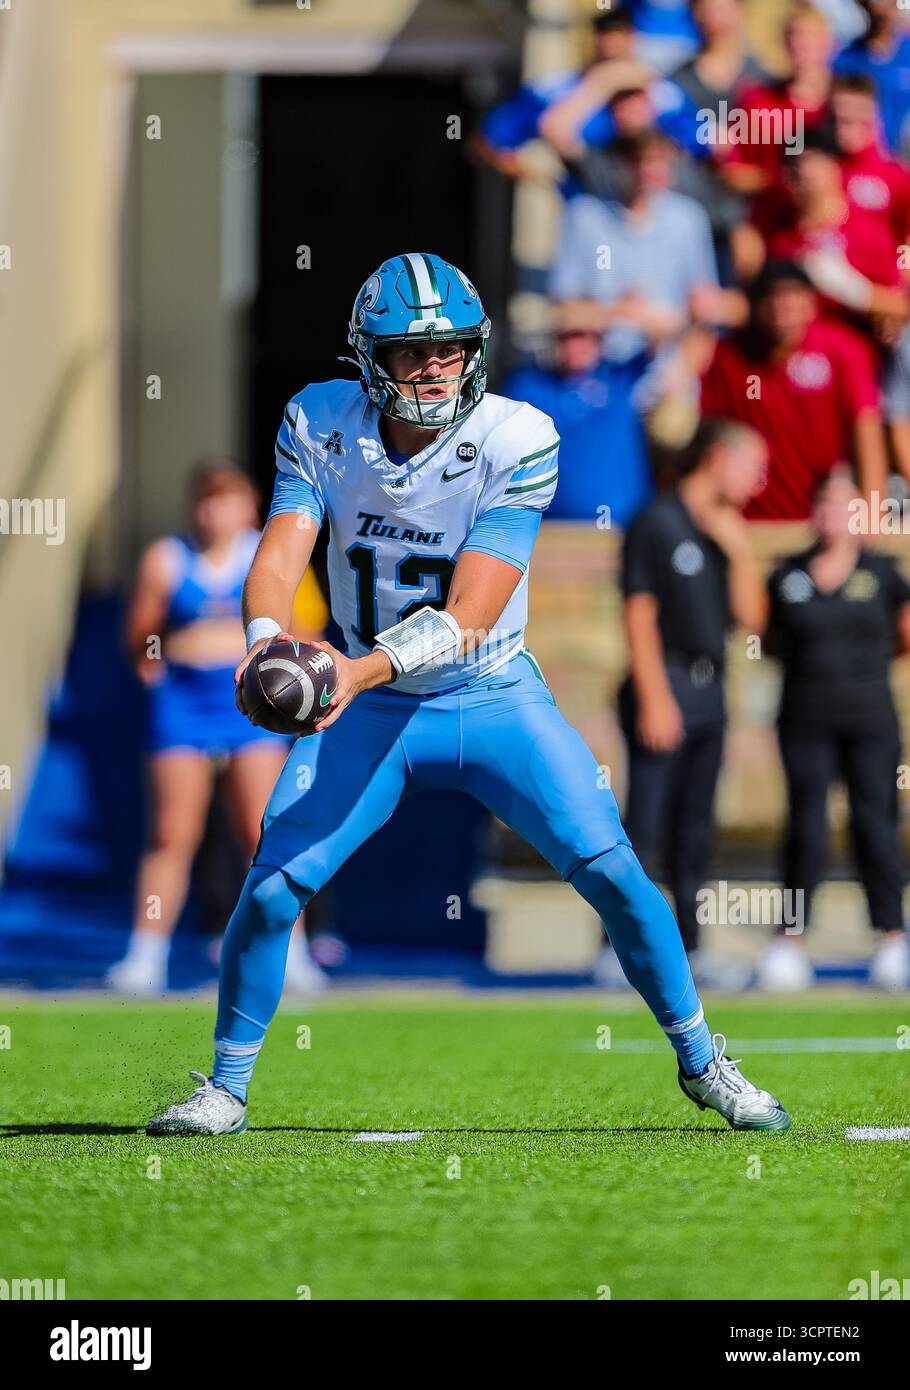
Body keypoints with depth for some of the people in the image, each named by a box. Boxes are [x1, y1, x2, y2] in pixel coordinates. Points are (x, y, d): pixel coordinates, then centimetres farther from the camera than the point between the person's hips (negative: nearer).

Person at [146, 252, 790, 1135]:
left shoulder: (517, 440, -19)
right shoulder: (322, 425, -9)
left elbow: (467, 617, -25)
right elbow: (277, 561, -18)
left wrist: (365, 666, -42)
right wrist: (268, 642, -42)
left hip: (495, 698, -1)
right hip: (365, 709, 2)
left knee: (614, 874, -11)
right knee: (271, 885, -12)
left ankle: (701, 1061, 10)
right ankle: (226, 1086, 9)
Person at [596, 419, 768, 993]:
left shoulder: (726, 532, 14)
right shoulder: (658, 524, -7)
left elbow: (752, 617, 10)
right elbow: (640, 613, -11)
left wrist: (740, 551, -1)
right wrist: (655, 699, -16)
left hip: (709, 690, 7)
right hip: (664, 686, -7)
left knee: (694, 832, 11)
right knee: (645, 828, -9)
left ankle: (690, 948, 16)